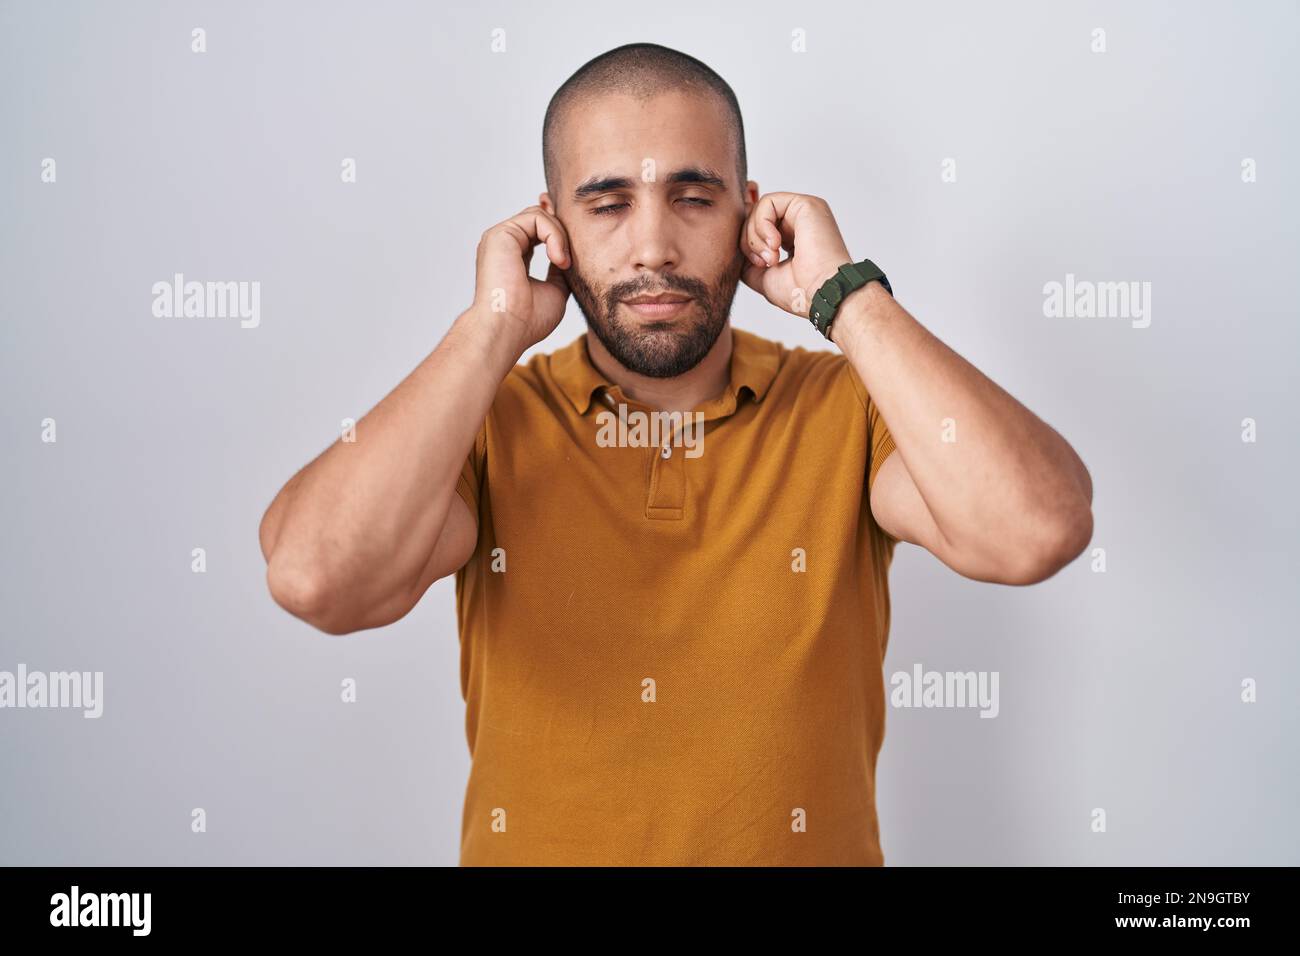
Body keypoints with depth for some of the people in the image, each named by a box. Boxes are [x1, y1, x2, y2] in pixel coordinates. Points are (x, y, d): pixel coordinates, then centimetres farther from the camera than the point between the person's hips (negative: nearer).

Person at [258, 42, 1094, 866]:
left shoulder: (845, 410, -7)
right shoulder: (488, 422, -6)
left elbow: (1039, 532, -23)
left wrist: (846, 295, -17)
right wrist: (495, 325, -17)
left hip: (810, 846, 0)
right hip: (531, 845, 1)